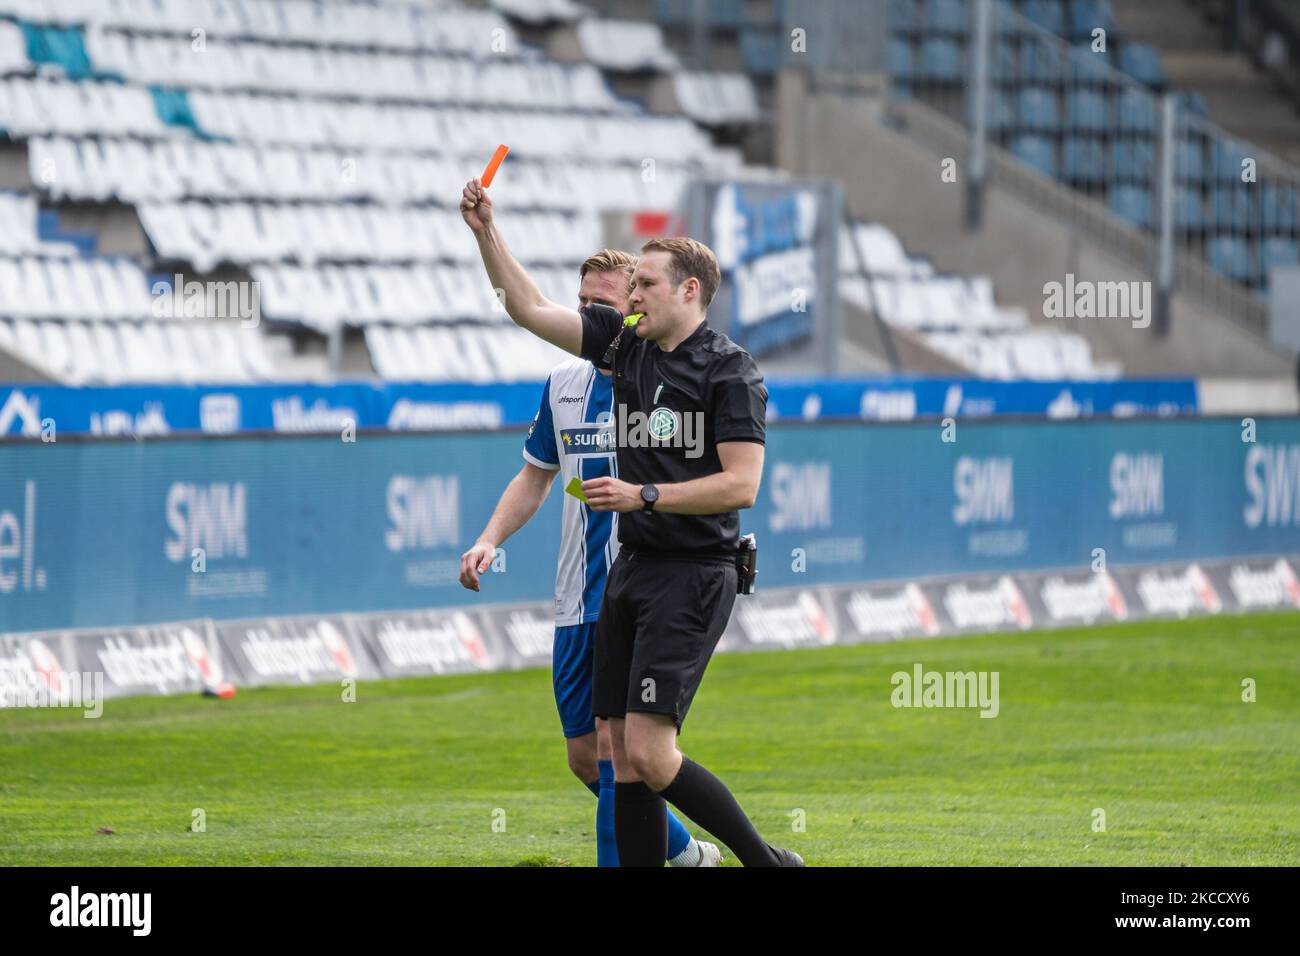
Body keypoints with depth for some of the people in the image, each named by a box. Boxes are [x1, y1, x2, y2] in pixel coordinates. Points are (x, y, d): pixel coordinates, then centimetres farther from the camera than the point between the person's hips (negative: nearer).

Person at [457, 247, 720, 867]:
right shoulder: (563, 384, 11)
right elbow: (535, 477, 22)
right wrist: (489, 541, 8)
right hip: (576, 603, 6)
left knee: (615, 741, -15)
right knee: (585, 758, 10)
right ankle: (685, 852, 29)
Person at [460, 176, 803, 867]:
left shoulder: (729, 370, -9)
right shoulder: (627, 345, 11)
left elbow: (741, 485, -16)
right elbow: (530, 309, 18)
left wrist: (644, 496, -17)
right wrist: (486, 232, 10)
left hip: (693, 575, -8)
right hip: (632, 569, 8)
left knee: (649, 754, -15)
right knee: (622, 755, 4)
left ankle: (768, 861, -3)